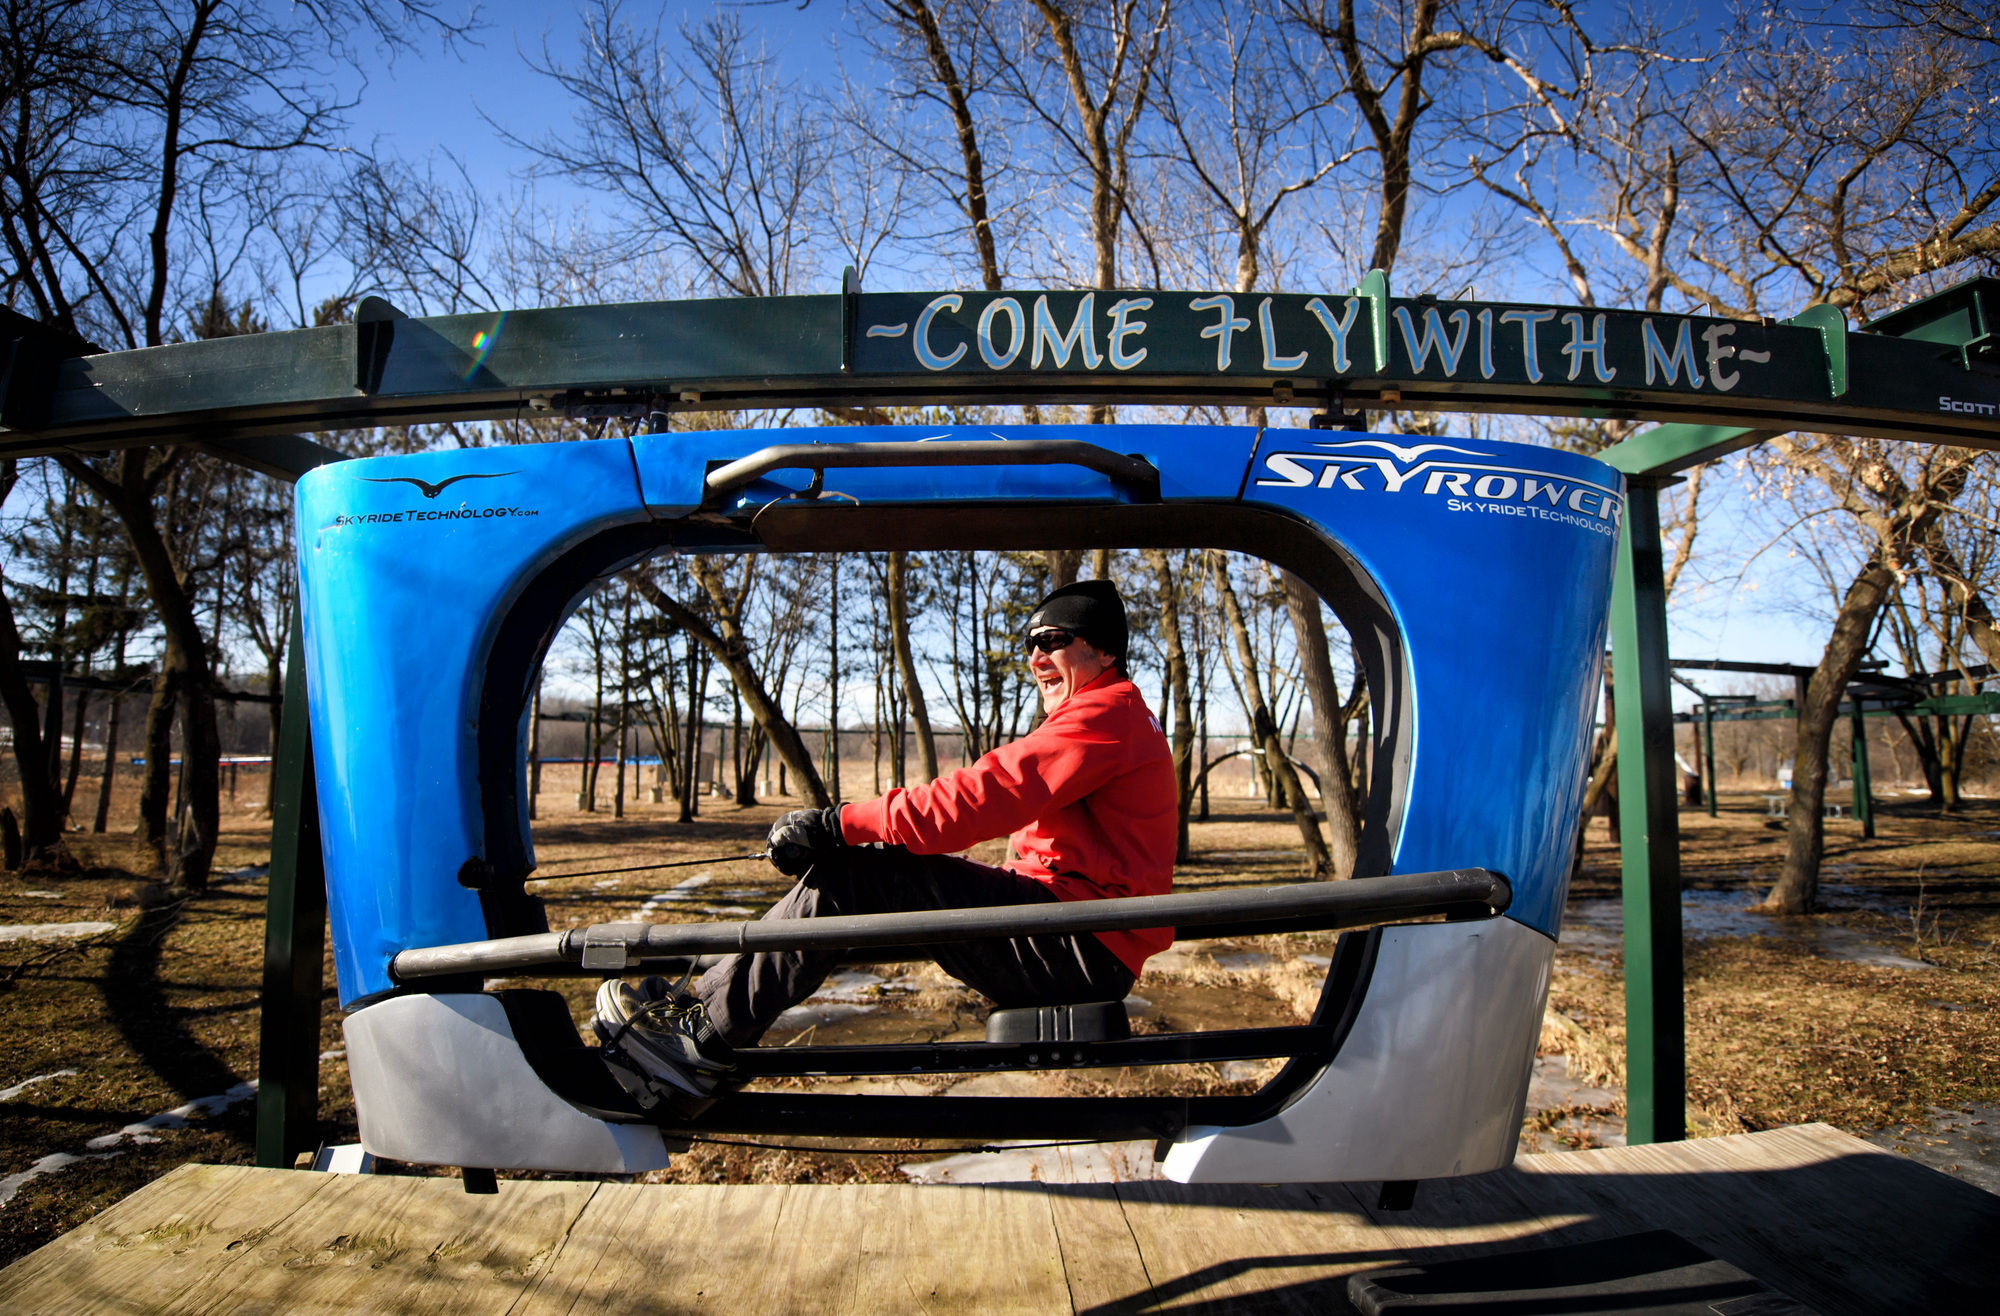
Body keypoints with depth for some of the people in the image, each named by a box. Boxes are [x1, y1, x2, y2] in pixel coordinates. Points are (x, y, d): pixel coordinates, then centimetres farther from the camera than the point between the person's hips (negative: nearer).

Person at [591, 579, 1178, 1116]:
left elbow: (985, 796, -23)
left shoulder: (1108, 713, -10)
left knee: (852, 873, -18)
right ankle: (707, 999, 0)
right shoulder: (1109, 718, 25)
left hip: (1083, 951, -10)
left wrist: (840, 823, -19)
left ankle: (704, 1040, -14)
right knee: (859, 871, 4)